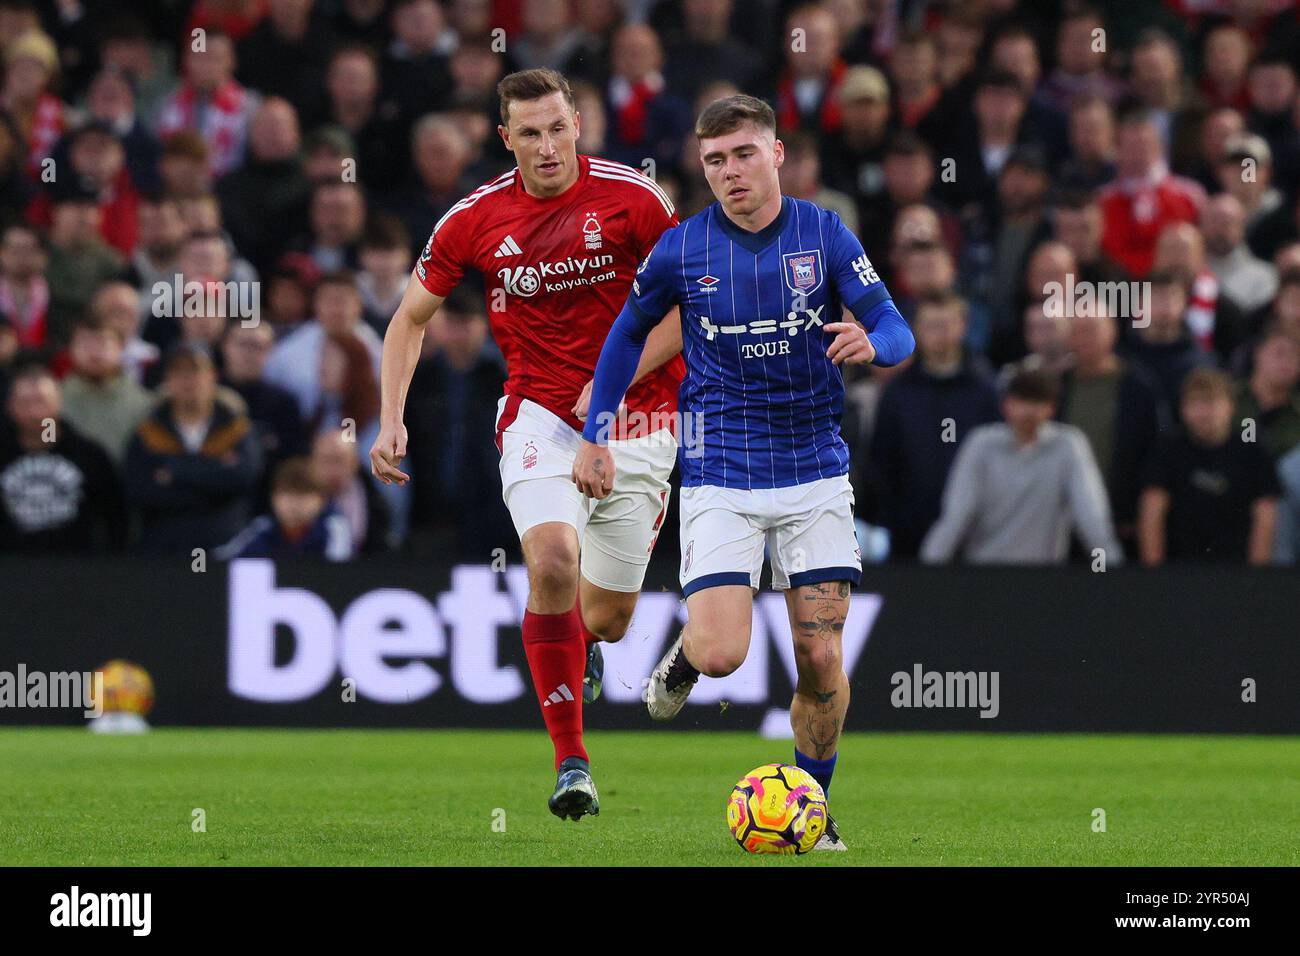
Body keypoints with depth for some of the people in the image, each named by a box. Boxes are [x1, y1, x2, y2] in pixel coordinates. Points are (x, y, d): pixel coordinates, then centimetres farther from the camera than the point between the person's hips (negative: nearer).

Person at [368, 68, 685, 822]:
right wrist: (392, 419, -2)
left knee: (606, 618, 6)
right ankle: (571, 765, -21)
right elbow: (413, 316, 9)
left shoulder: (633, 199, -8)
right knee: (551, 560, -28)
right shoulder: (475, 219, -3)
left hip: (636, 418, 0)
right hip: (540, 412, 0)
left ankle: (580, 647, 48)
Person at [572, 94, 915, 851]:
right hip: (721, 478, -1)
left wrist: (870, 342, -29)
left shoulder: (824, 235, -3)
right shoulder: (682, 249, -3)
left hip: (816, 472, 1)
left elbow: (898, 332, -5)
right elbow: (629, 333, 14)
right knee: (722, 655, -15)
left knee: (823, 658, -1)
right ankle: (685, 659, 22)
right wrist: (597, 434, 9)